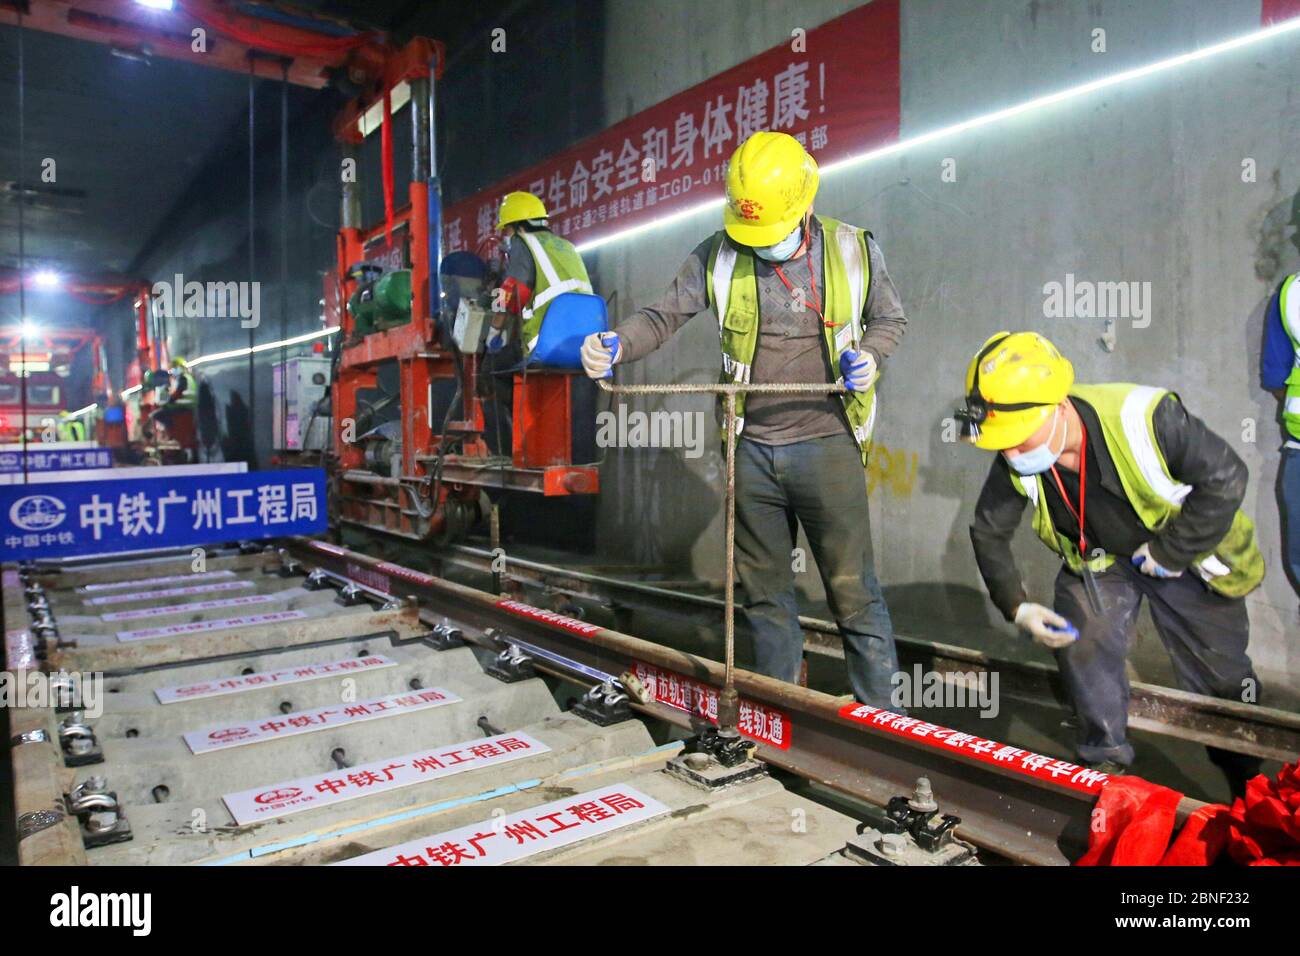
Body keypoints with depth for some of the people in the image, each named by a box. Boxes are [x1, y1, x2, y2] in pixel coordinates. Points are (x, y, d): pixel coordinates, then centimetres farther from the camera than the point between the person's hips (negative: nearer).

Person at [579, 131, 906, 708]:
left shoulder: (853, 251, 0)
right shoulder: (718, 257, 1)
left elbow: (888, 319, 12)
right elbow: (663, 317, 0)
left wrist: (869, 357, -9)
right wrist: (616, 345, -21)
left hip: (827, 444, -2)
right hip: (750, 449, 2)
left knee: (853, 590, 0)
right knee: (764, 591, 13)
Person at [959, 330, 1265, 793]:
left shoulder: (1142, 418, -38)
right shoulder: (1015, 461, -22)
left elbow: (1225, 478, -28)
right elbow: (988, 531, -10)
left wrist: (1167, 553, -25)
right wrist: (1017, 606, -19)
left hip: (1187, 556, -3)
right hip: (1096, 558, 3)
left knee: (1222, 682, 8)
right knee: (1080, 642, -13)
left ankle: (1248, 781, 35)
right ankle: (1106, 760, 11)